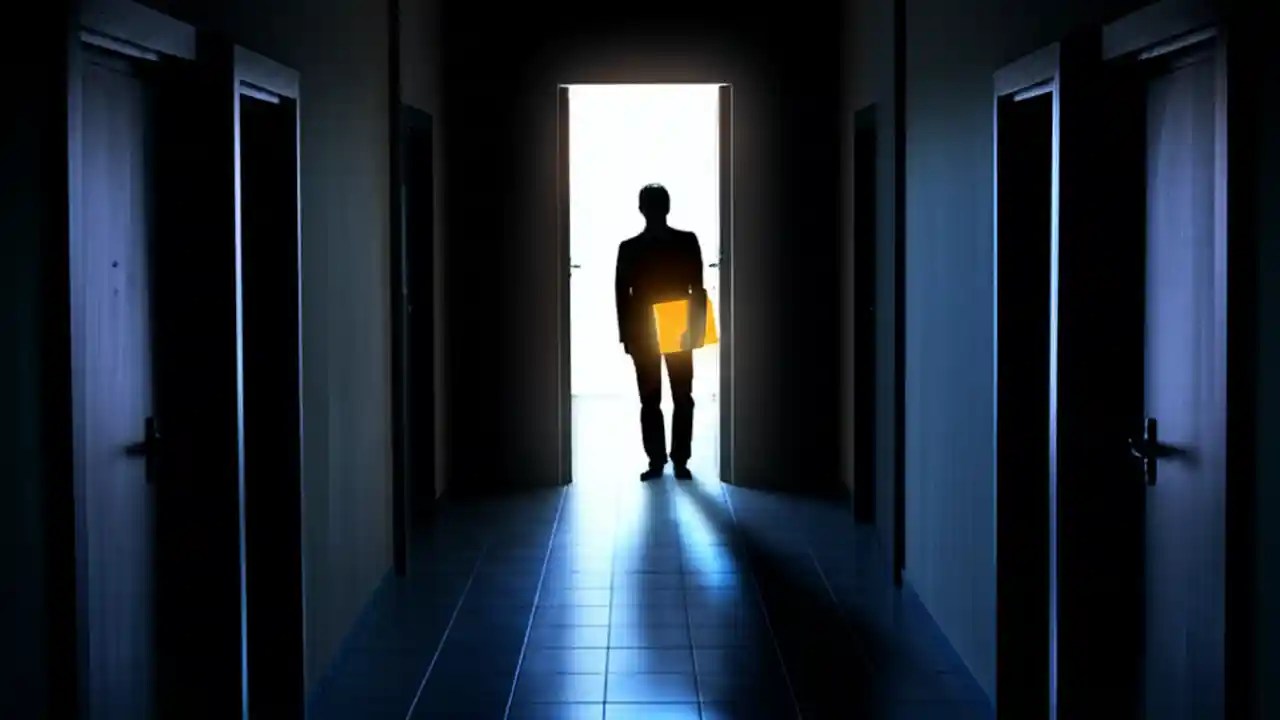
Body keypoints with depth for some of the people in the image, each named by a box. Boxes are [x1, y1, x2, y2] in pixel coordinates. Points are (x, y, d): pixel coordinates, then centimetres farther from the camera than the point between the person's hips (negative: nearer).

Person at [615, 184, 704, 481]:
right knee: (649, 400, 3)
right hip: (644, 333, 0)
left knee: (683, 398, 0)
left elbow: (697, 287, 1)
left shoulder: (687, 242, 2)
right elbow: (622, 293, 1)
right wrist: (626, 335, -5)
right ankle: (656, 460, 9)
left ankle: (680, 460, 8)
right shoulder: (630, 248, 2)